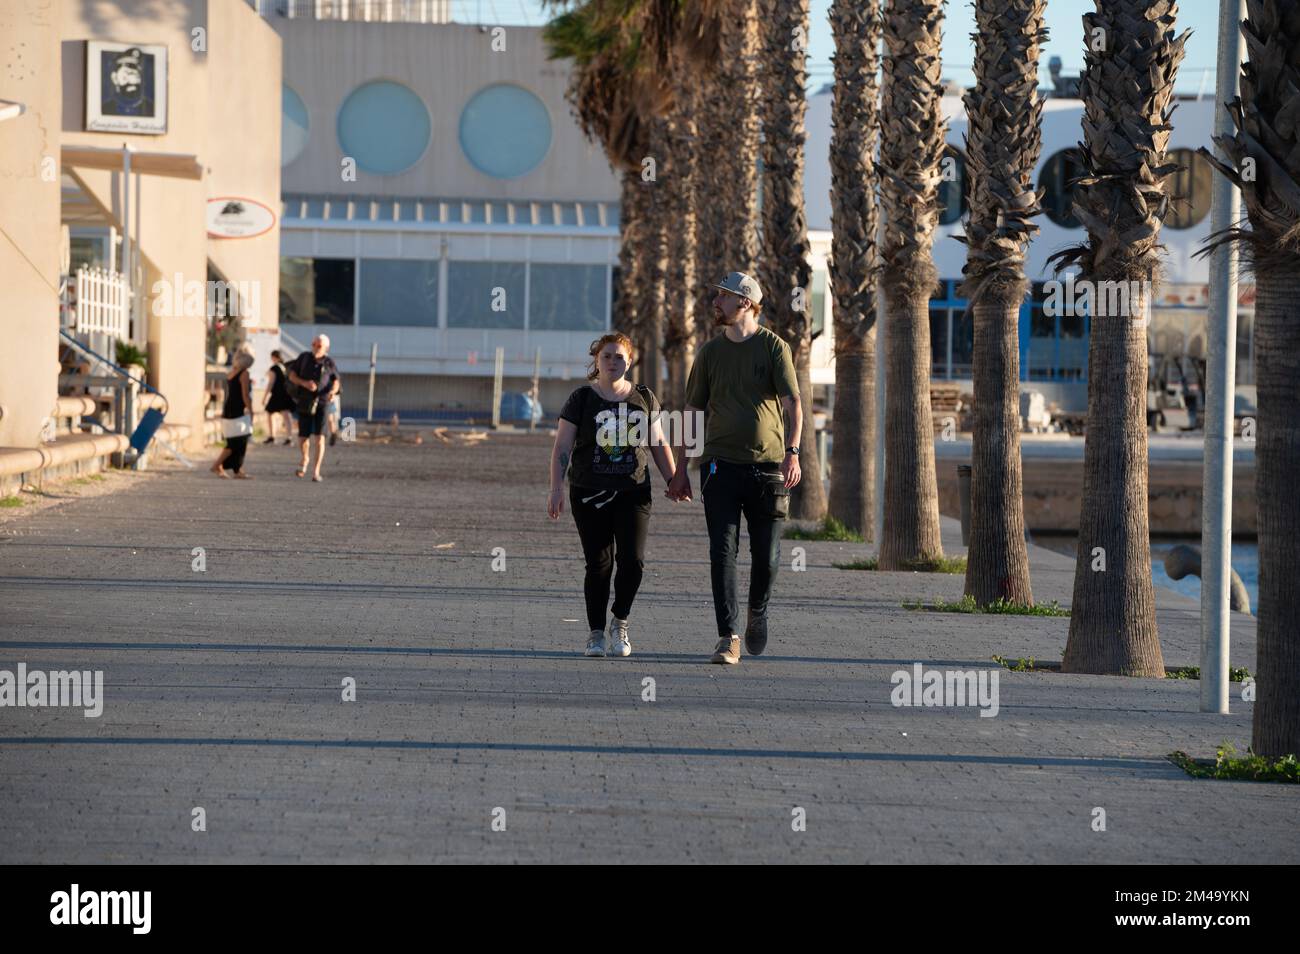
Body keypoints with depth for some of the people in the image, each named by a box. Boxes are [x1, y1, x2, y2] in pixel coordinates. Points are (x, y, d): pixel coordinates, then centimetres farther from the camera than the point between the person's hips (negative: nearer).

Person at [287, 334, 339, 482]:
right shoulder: (304, 357, -1)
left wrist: (333, 391, -15)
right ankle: (305, 458, 36)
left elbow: (336, 381, 8)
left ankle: (316, 471, -8)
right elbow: (292, 376, 3)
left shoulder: (329, 362, -1)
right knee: (303, 439, 3)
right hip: (304, 403, 1)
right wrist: (304, 383, -16)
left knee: (320, 437, -12)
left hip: (322, 403, -1)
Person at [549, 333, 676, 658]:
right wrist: (556, 489, -9)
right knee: (599, 564, -4)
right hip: (589, 495, -2)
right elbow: (562, 448, 0)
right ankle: (596, 632, 8)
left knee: (632, 560, -10)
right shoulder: (582, 399, 2)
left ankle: (620, 623, 12)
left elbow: (659, 444, 18)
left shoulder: (644, 397, 11)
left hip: (633, 493, 2)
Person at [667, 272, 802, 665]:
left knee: (766, 554, 3)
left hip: (767, 463, -2)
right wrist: (680, 468, 10)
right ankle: (729, 637, -8)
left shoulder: (773, 347, 2)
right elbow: (692, 411, 14)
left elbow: (793, 404, -6)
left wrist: (792, 452, -21)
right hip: (720, 465, 2)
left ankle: (757, 612, 31)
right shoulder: (711, 352, 11)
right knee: (722, 551, -8)